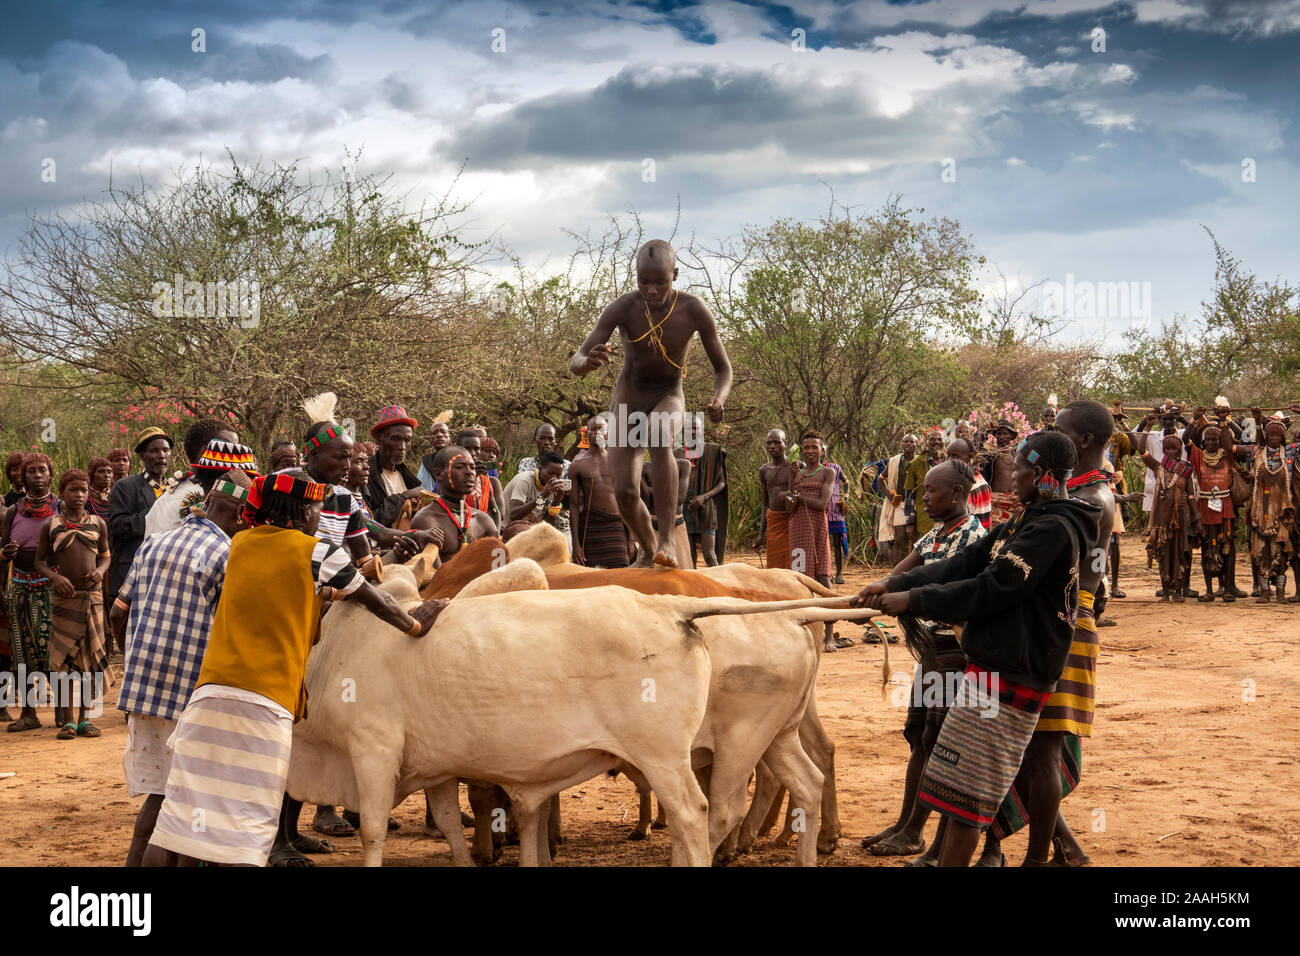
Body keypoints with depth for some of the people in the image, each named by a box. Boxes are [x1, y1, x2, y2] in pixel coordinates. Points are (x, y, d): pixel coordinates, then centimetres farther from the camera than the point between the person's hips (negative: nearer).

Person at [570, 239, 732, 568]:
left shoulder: (694, 311, -22)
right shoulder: (623, 309, -22)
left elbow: (723, 368, -10)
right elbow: (575, 363, -23)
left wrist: (719, 399, -32)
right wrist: (588, 361, -49)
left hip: (669, 399, -1)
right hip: (628, 400, 1)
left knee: (660, 436, -37)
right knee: (625, 493, -8)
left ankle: (666, 539, -37)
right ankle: (648, 552, 23)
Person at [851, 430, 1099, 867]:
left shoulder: (1054, 528, -16)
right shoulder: (1023, 523, 16)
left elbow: (991, 589, -21)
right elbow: (964, 564, 9)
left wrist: (913, 600, -14)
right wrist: (894, 584, -3)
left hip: (1011, 675, -10)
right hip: (995, 665, 10)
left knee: (963, 796, -5)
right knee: (961, 789, 16)